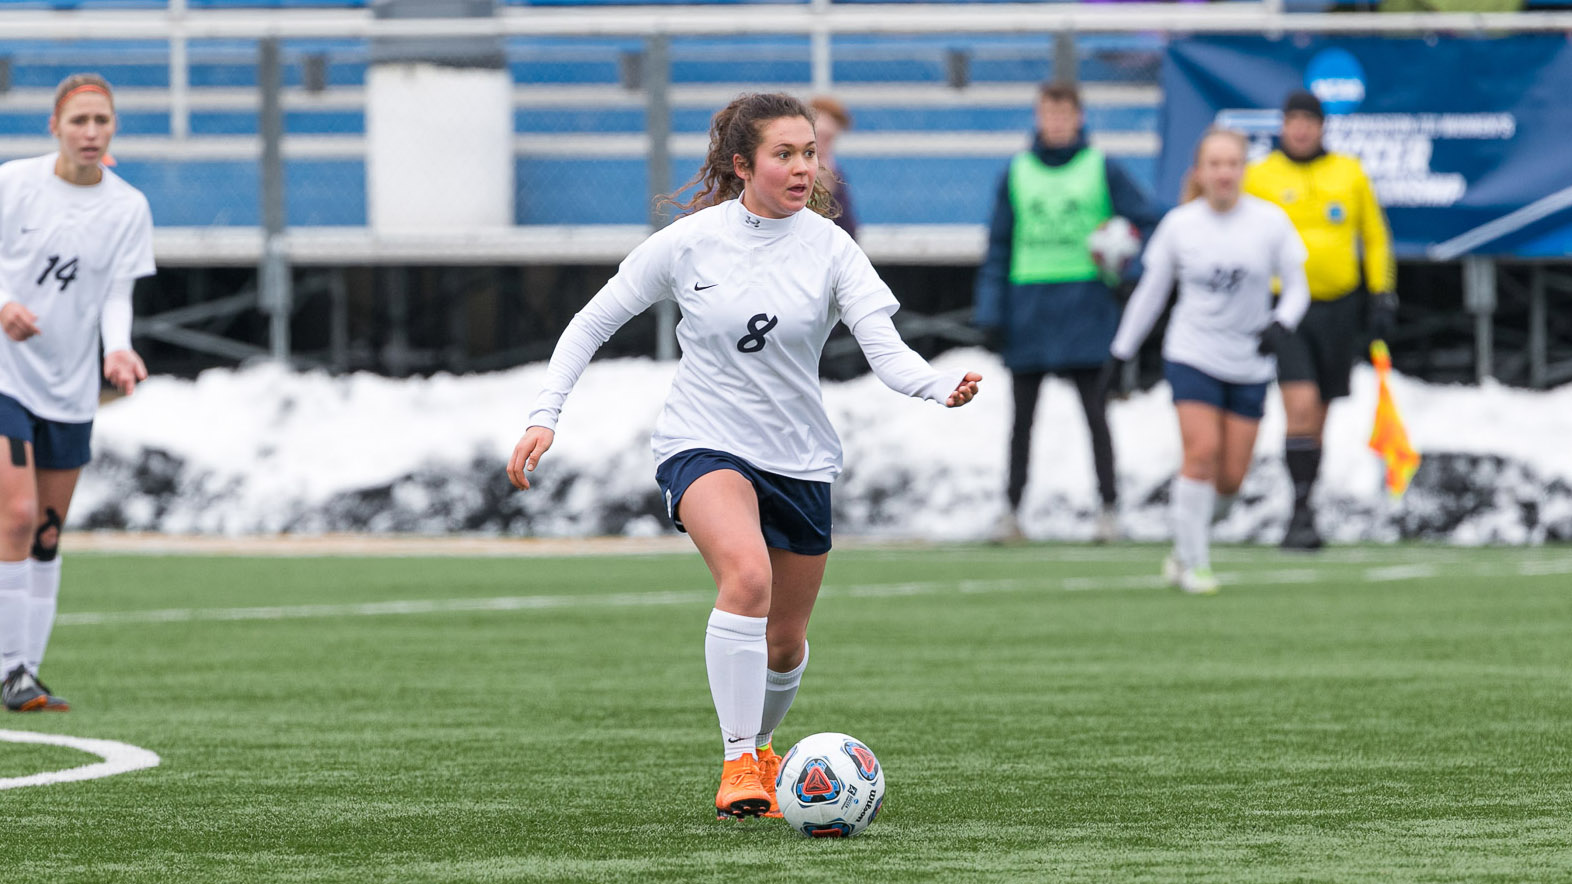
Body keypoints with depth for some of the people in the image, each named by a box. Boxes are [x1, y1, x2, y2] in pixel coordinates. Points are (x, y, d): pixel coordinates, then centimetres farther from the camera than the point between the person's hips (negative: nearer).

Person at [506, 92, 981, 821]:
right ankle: (738, 763, -27)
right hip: (703, 444, -3)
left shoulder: (829, 248, -7)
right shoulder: (687, 243, -8)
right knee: (747, 573, -32)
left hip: (800, 459, 3)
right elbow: (592, 323, 2)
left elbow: (885, 350, -16)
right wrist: (545, 417, -8)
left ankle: (760, 745, 45)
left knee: (784, 644, 12)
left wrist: (940, 388, -37)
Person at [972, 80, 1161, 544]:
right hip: (1028, 305, 3)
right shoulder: (1017, 173, 8)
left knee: (1094, 408, -4)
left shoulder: (1102, 169, 1)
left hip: (1085, 301, -3)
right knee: (1023, 414, 7)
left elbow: (1149, 222, 2)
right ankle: (1012, 508, 12)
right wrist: (990, 309, 2)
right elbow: (999, 245, 9)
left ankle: (1108, 506, 0)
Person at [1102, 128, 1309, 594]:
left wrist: (1281, 325, -18)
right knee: (1202, 452, -17)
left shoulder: (1271, 222, -3)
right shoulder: (1179, 225, -2)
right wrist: (1120, 352, 9)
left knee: (1231, 477, 0)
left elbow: (1296, 287, 2)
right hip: (1191, 357, -1)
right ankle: (1191, 563, -6)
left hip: (1250, 364, 1)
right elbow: (1150, 291, 8)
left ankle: (1187, 544, 26)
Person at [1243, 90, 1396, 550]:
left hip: (1340, 308, 3)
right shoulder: (1259, 177, 1)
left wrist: (1383, 295, 7)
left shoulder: (1350, 174, 6)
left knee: (1318, 419, 9)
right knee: (1301, 405, -20)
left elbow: (1374, 236, 13)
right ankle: (1300, 511, -17)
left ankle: (1301, 521, 20)